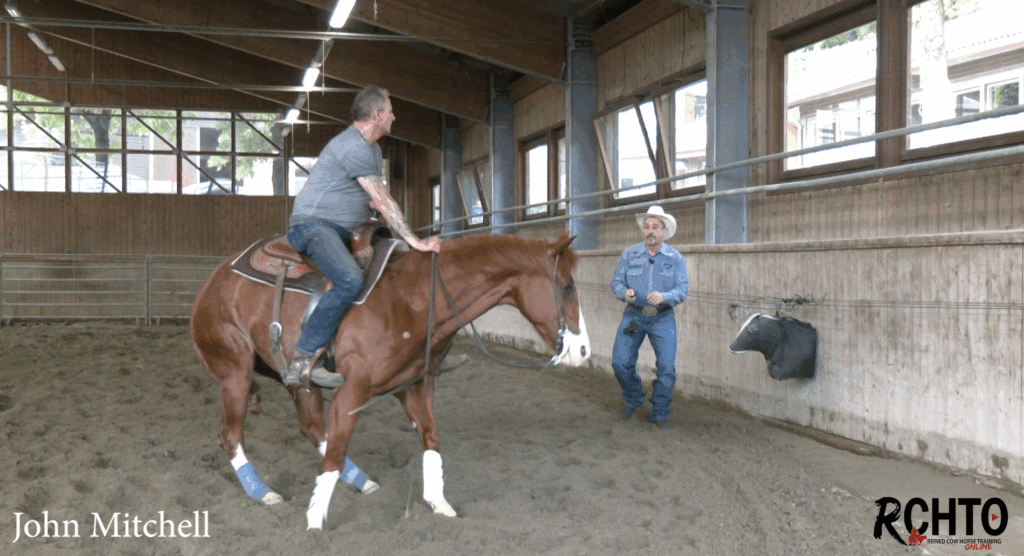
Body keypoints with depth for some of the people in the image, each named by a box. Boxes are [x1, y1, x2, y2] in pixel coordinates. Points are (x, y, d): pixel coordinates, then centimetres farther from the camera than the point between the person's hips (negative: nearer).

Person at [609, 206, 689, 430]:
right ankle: (633, 400, 22)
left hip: (663, 317, -1)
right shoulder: (629, 254, -1)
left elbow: (683, 288, -7)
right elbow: (616, 281, 3)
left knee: (667, 365, -10)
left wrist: (663, 297, -27)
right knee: (620, 362, -7)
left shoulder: (675, 258, -3)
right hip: (634, 314, 1)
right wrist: (624, 292, -20)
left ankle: (660, 413, 9)